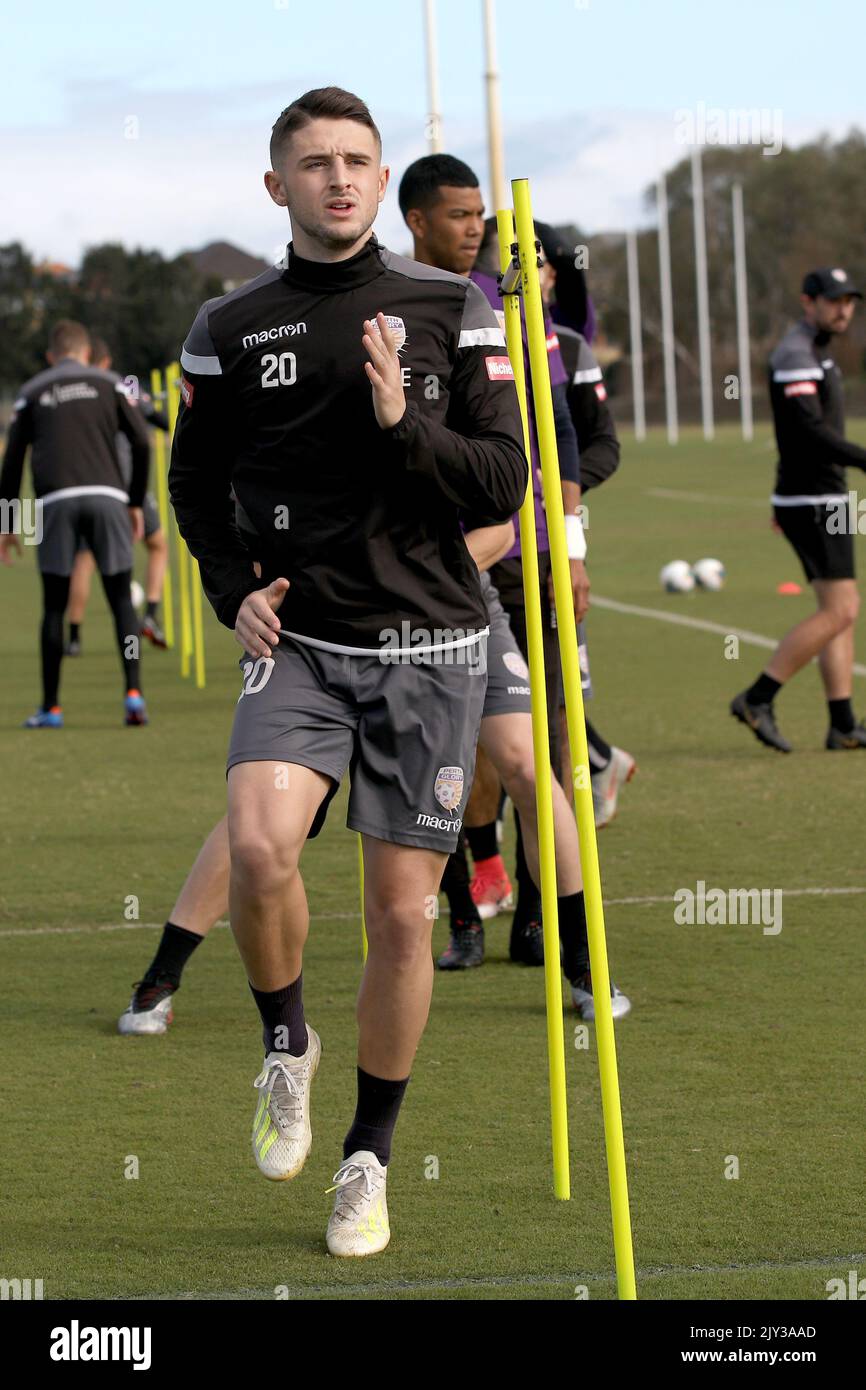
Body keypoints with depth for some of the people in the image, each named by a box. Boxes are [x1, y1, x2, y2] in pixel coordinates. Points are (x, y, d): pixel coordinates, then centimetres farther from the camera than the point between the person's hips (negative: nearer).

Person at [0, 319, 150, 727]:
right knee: (121, 600, 5)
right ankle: (133, 693, -7)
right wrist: (135, 502, 15)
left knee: (54, 607, 7)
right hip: (105, 495, 0)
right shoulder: (108, 384, 14)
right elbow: (141, 444, 6)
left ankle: (50, 709, 7)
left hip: (55, 502, 0)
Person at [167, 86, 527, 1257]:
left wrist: (404, 425, -19)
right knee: (259, 848, -25)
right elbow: (197, 481, 17)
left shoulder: (453, 312, 2)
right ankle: (286, 1050, 4)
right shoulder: (232, 328, 5)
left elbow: (504, 484, -2)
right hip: (300, 641, 0)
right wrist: (235, 592, 2)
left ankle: (369, 1162, 18)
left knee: (403, 913, 1)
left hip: (430, 645, 0)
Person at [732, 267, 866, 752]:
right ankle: (757, 700, -9)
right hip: (812, 501, -10)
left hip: (825, 498, 10)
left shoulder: (816, 354, 17)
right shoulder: (797, 356, -15)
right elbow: (811, 431, -26)